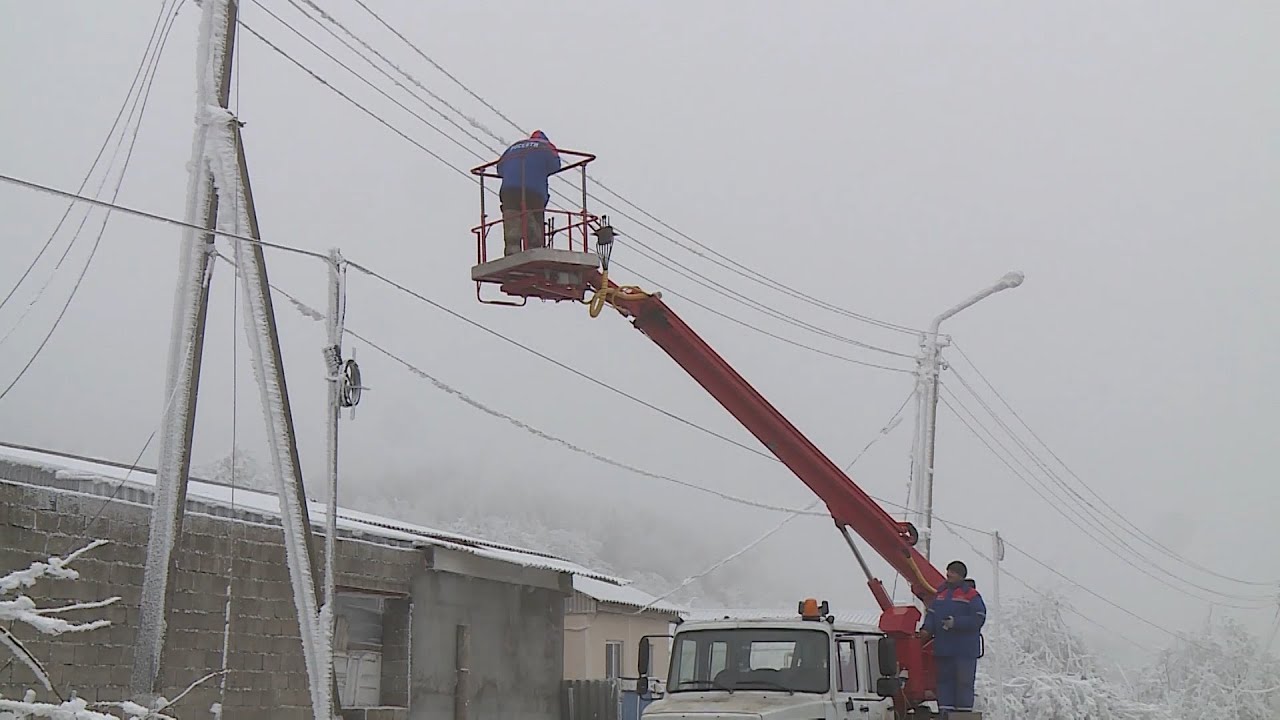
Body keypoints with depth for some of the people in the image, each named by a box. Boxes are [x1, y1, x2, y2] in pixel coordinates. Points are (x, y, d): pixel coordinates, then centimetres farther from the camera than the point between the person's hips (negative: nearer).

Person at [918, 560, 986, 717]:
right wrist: (927, 628, -4)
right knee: (944, 679, 7)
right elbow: (931, 613, 15)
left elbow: (978, 619, -13)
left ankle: (963, 711, 0)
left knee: (964, 681, -4)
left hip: (965, 650, -6)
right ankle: (945, 709, 12)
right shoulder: (941, 593, 15)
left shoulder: (971, 595, -5)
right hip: (943, 649, 6)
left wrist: (956, 623, -19)